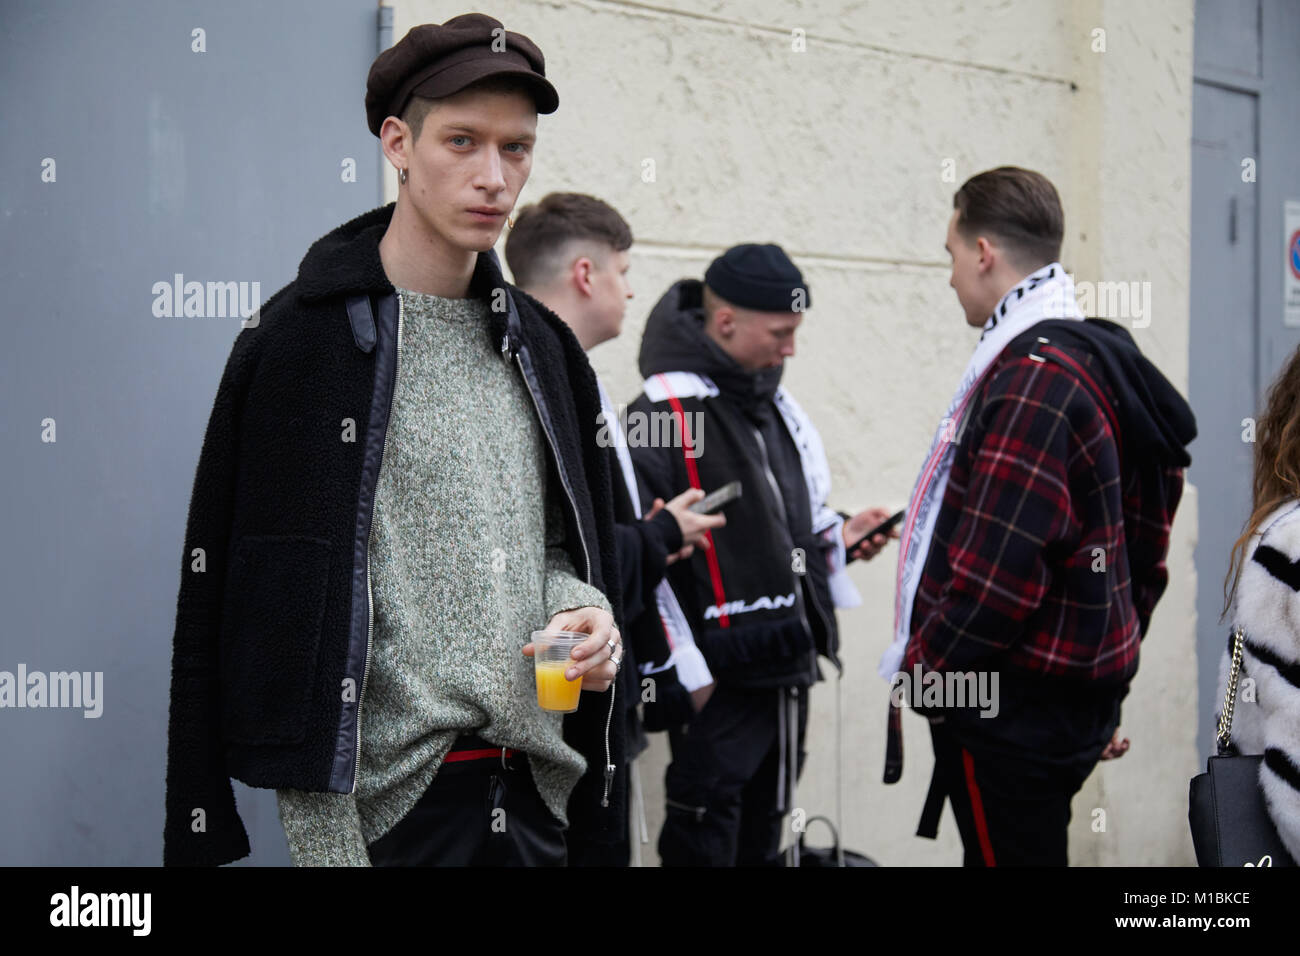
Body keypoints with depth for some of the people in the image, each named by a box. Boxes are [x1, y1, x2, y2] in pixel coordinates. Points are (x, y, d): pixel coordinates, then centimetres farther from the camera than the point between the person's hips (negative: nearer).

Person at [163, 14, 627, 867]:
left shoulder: (539, 348, 11)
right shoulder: (302, 341, -7)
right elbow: (244, 600, -10)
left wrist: (583, 606, -3)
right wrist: (319, 824, -15)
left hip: (533, 792, 6)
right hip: (391, 797, -5)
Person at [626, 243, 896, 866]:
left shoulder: (776, 409, 14)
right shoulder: (665, 414, -14)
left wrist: (837, 538, 8)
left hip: (788, 669, 8)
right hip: (718, 681, -8)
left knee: (762, 841, 16)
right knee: (703, 844, -4)